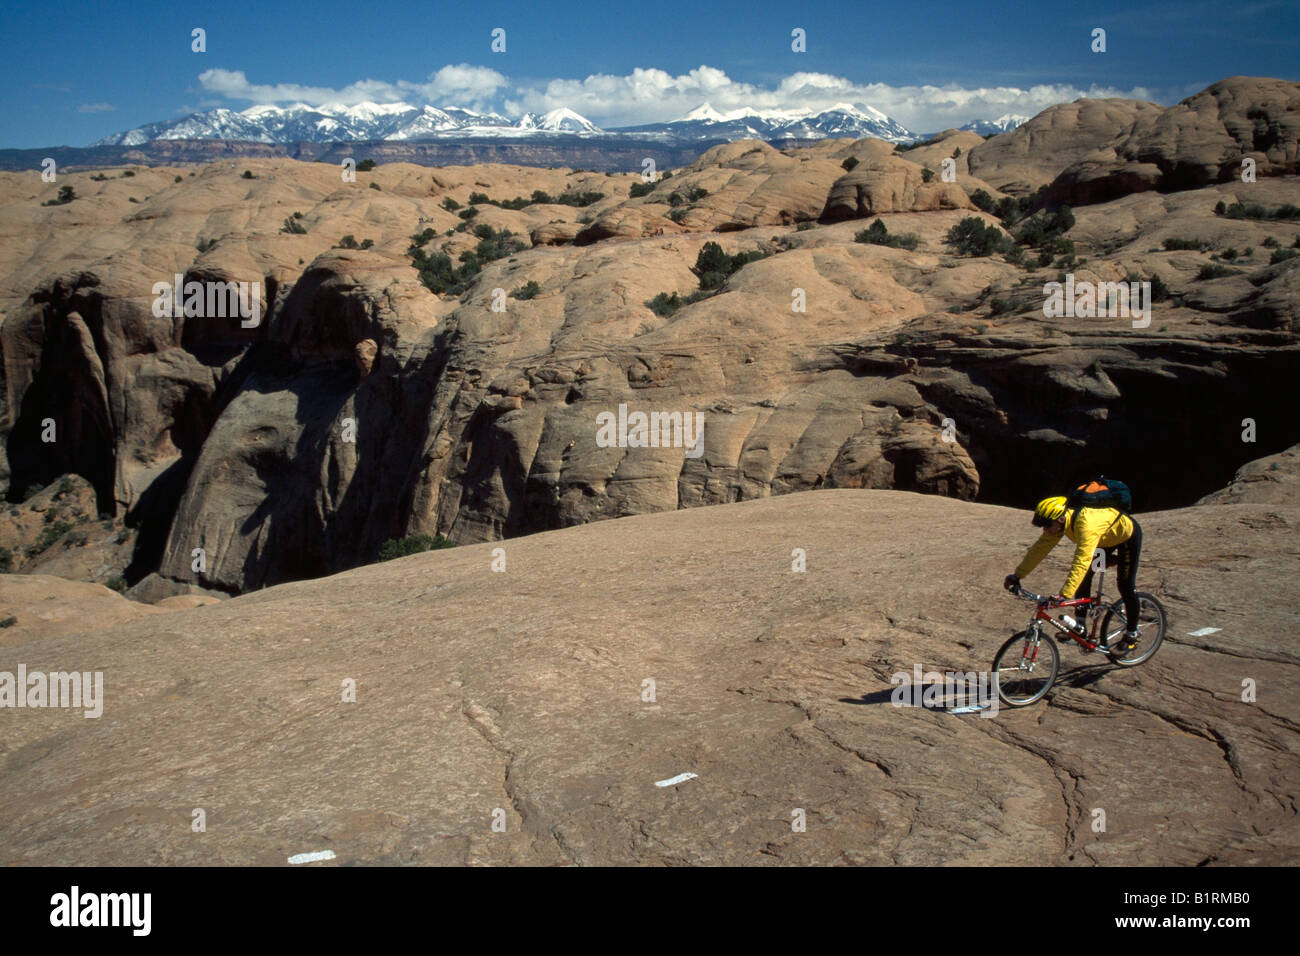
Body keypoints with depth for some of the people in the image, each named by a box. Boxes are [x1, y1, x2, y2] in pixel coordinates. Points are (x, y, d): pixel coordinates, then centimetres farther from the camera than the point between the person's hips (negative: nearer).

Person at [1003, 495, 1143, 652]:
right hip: (1106, 539, 7)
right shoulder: (1057, 521, -22)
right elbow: (1040, 548, -17)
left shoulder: (1086, 524, -45)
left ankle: (1131, 636, 8)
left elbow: (1081, 562, -51)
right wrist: (1017, 575, -22)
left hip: (1128, 535, -7)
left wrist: (1065, 594, -57)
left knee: (1125, 586, -7)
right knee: (1084, 578, -1)